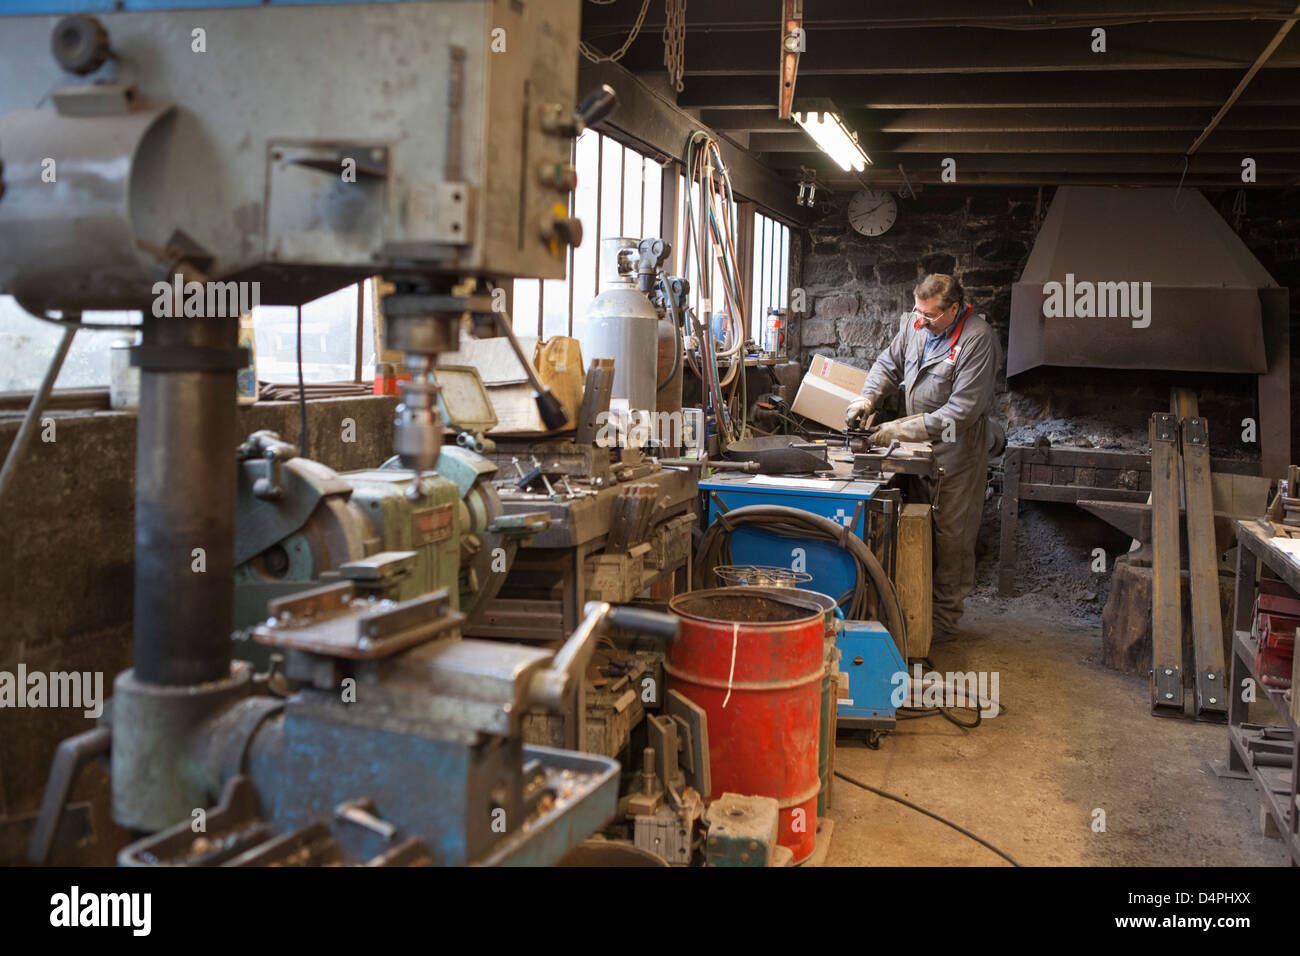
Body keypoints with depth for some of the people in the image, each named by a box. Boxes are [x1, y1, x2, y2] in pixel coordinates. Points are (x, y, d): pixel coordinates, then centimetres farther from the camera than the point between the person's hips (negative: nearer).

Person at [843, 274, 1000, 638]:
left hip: (955, 448, -6)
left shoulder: (978, 339, -20)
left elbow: (962, 411, -23)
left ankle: (944, 618, 12)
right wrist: (868, 398, -3)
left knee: (951, 535, 0)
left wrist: (903, 429, -25)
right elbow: (889, 364, 17)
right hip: (917, 445, 6)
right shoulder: (914, 324, 1)